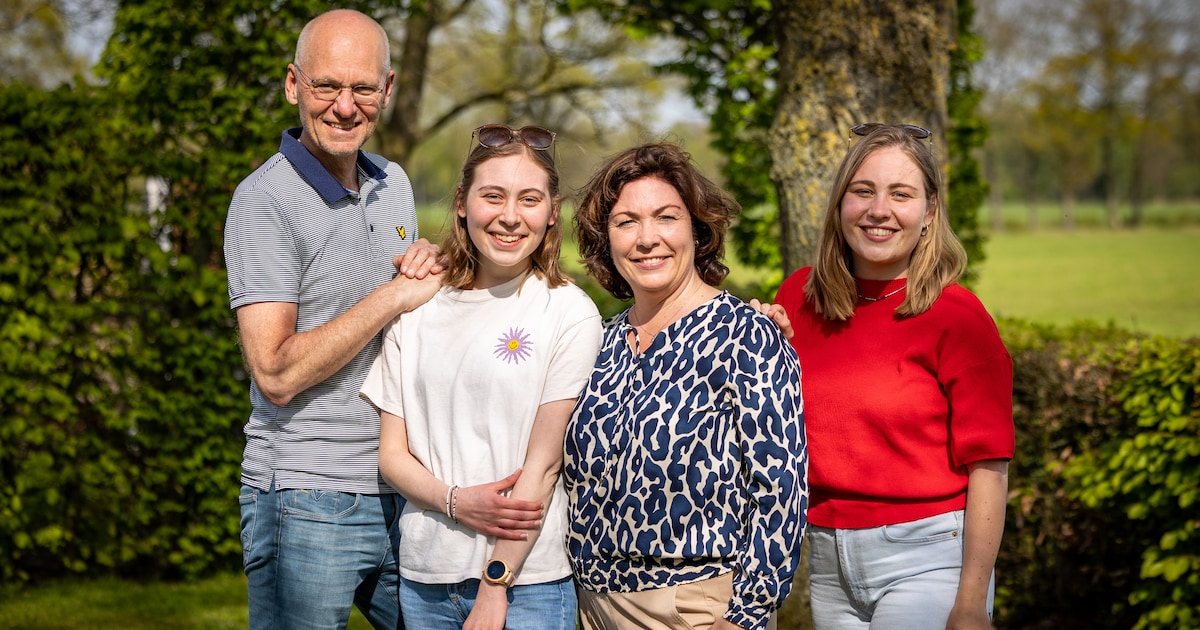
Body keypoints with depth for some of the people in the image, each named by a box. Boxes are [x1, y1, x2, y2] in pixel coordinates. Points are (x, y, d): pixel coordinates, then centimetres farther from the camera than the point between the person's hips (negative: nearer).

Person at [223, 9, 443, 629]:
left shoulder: (394, 185, 10)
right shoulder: (265, 200, -11)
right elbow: (276, 374, -19)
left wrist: (427, 268, 1)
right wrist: (393, 297, -16)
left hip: (401, 492, 7)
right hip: (307, 499, -7)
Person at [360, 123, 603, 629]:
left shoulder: (569, 313, -5)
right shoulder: (418, 310, 6)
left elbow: (543, 463, -9)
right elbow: (392, 451, 6)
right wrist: (455, 501, -13)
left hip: (527, 583, -3)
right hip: (424, 575, 4)